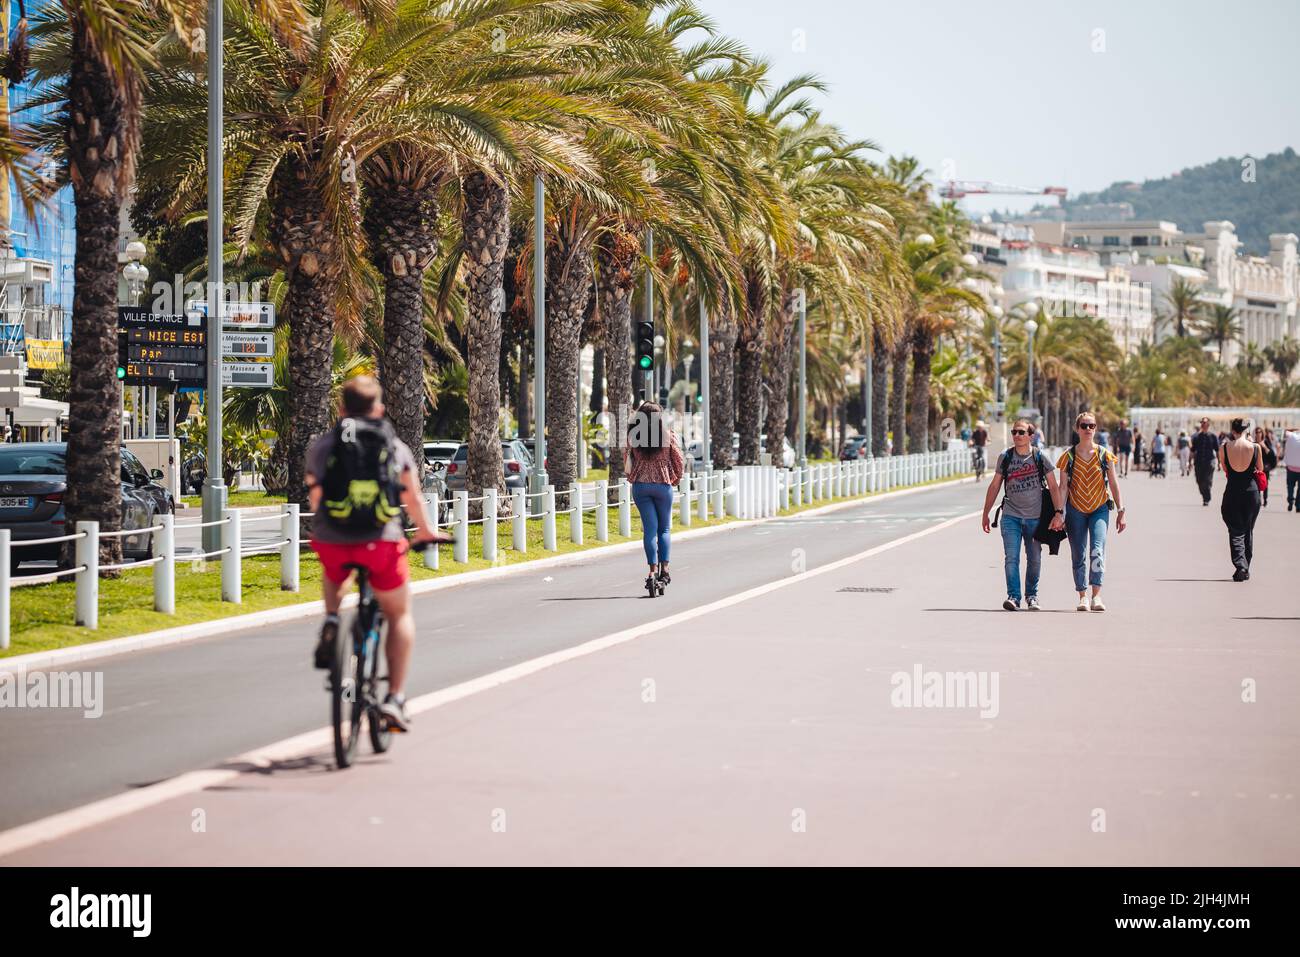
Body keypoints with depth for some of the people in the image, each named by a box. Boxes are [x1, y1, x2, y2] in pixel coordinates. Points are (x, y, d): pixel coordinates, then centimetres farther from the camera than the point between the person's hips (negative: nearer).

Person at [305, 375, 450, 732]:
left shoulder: (322, 445, 11)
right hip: (382, 541, -1)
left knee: (333, 578, 38)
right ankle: (395, 698, 7)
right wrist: (426, 532, 37)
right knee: (400, 615, 17)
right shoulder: (396, 447, 12)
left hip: (332, 540, 1)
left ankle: (331, 620, 9)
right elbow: (414, 499, 18)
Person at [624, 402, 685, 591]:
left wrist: (630, 476, 20)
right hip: (663, 484, -1)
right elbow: (679, 460, 2)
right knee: (664, 528, 12)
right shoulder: (668, 435, -3)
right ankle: (664, 568, 4)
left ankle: (653, 570, -6)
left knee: (650, 529, 2)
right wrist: (676, 479, 19)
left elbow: (627, 458, 4)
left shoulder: (633, 435, -2)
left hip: (640, 485, 1)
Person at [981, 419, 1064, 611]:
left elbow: (1053, 487, -1)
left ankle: (1032, 595, 24)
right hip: (1011, 516, 0)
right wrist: (985, 514, 10)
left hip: (1035, 517, 0)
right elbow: (994, 486, 10)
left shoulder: (1040, 457, -2)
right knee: (1011, 558, -11)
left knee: (1034, 559, 8)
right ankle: (1013, 596, -11)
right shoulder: (1005, 457, 2)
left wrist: (1059, 513, -10)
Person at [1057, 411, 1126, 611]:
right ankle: (1082, 596, 15)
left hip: (1100, 509, -1)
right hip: (1076, 510, 1)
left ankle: (1097, 595, -22)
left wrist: (1121, 512, 3)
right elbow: (1063, 486, -1)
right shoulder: (1069, 456, -1)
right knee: (1078, 555, 5)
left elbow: (1114, 484, 5)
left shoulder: (1104, 455, 0)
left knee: (1097, 551, -18)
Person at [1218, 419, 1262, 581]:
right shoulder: (1255, 447, -8)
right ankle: (1245, 570, 20)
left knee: (1235, 532, 4)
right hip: (1251, 492, 1)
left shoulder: (1224, 448, -7)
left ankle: (1240, 565, -18)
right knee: (1248, 531, 16)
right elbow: (1260, 469, 7)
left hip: (1232, 493, -1)